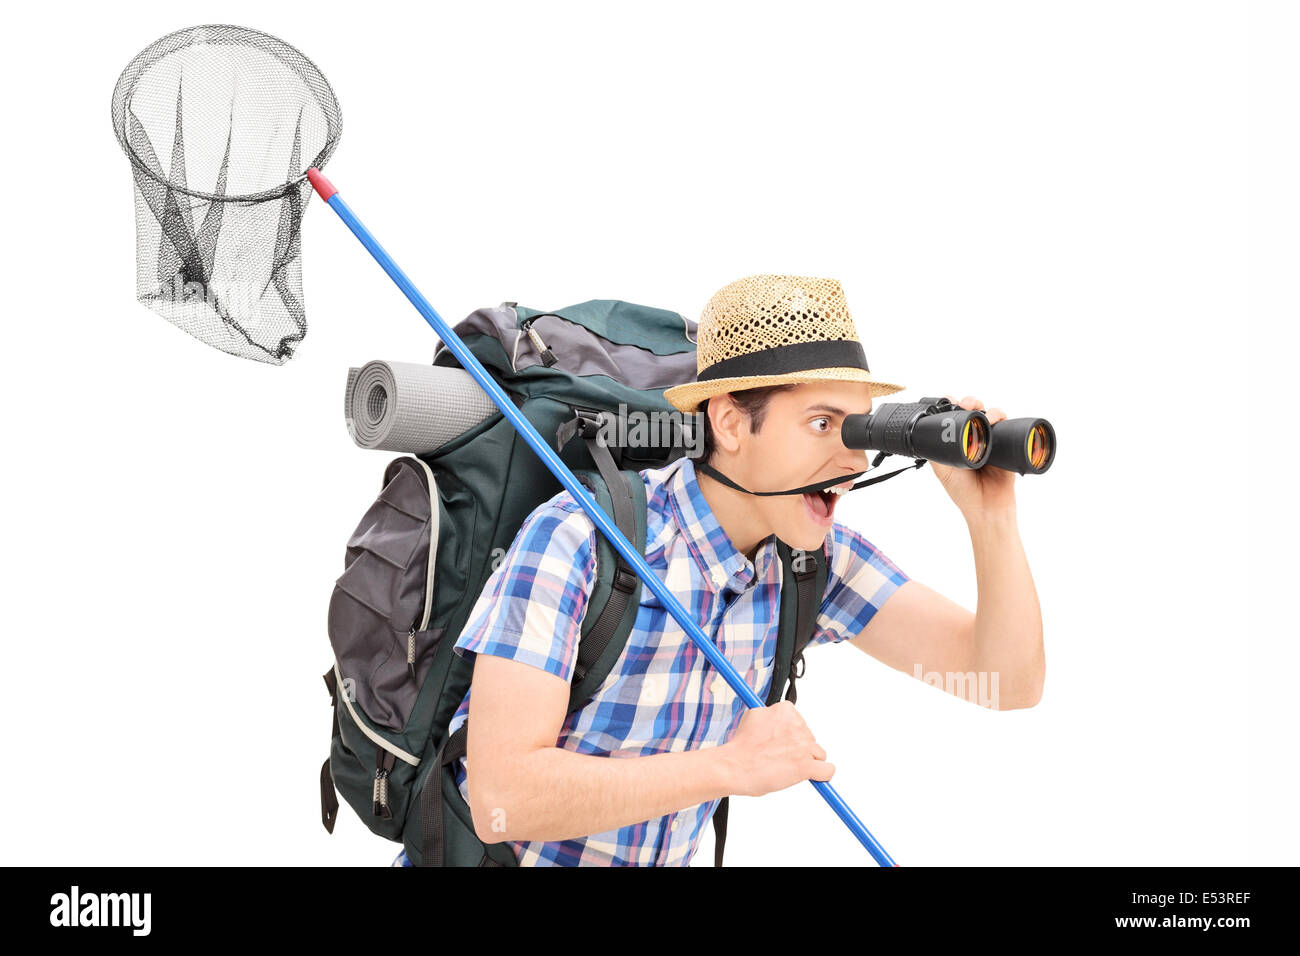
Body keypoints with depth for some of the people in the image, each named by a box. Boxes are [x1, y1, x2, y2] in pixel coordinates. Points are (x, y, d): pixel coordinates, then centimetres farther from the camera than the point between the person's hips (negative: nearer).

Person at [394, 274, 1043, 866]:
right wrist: (729, 766, -30)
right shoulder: (576, 541, -25)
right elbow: (500, 798, -29)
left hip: (665, 858, 5)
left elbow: (1008, 681, -8)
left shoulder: (816, 556, -8)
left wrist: (991, 516, -22)